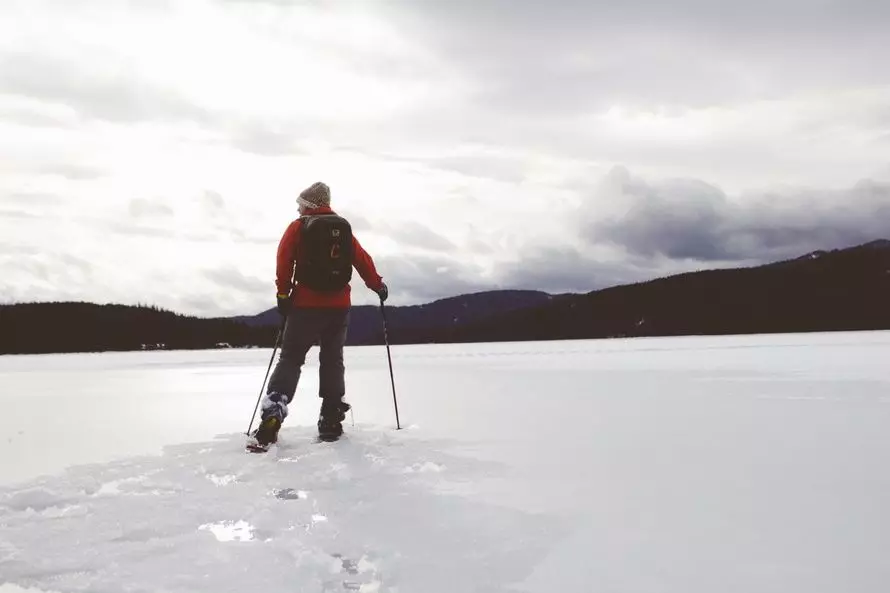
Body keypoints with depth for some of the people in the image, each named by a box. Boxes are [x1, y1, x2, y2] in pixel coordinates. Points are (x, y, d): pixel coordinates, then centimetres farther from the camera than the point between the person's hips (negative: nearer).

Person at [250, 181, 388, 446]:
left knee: (290, 359, 1)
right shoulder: (344, 228, 10)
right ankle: (330, 422, 10)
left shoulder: (298, 227, 1)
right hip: (339, 306, 3)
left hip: (306, 305, -3)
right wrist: (378, 285, 22)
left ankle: (272, 415, -14)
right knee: (332, 361, 11)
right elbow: (363, 260, 11)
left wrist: (283, 294, -1)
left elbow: (284, 260, -6)